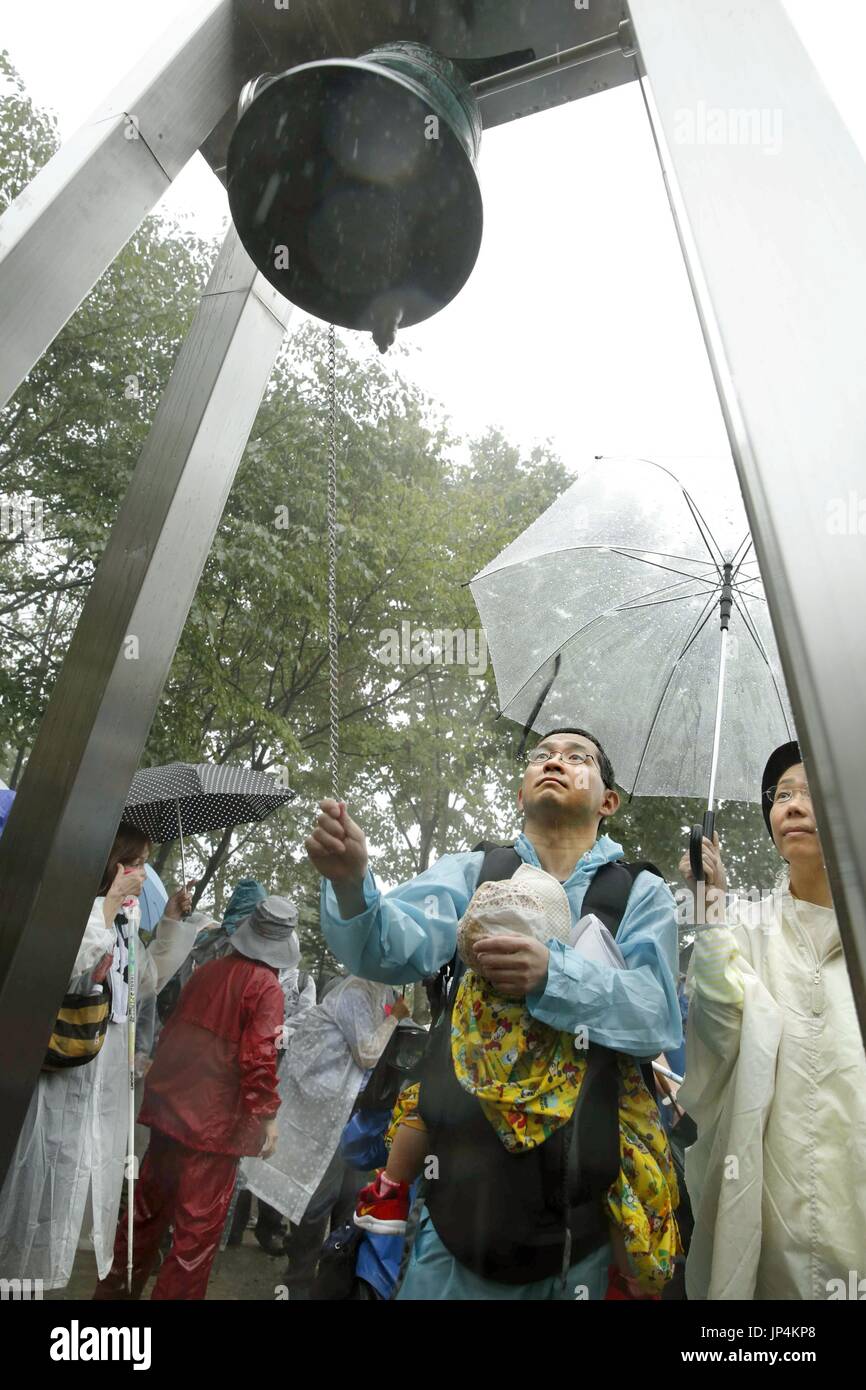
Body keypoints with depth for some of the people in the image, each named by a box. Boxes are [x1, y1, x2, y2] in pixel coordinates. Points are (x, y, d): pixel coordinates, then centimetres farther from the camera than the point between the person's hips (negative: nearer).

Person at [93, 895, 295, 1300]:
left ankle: (115, 1287, 38)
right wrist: (268, 1116, -10)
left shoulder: (206, 971, 3)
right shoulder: (267, 987, -17)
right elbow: (259, 1060, -22)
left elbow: (171, 1033, 13)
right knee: (198, 1226, 8)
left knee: (147, 1207, 23)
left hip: (169, 1106, 7)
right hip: (215, 1122, -7)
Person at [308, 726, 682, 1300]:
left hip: (583, 1202, 1)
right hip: (465, 1181, 0)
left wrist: (554, 973, -32)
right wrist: (352, 883, -37)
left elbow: (658, 1015, -14)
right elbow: (396, 947, -16)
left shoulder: (643, 895, 1)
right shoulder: (471, 873, 1)